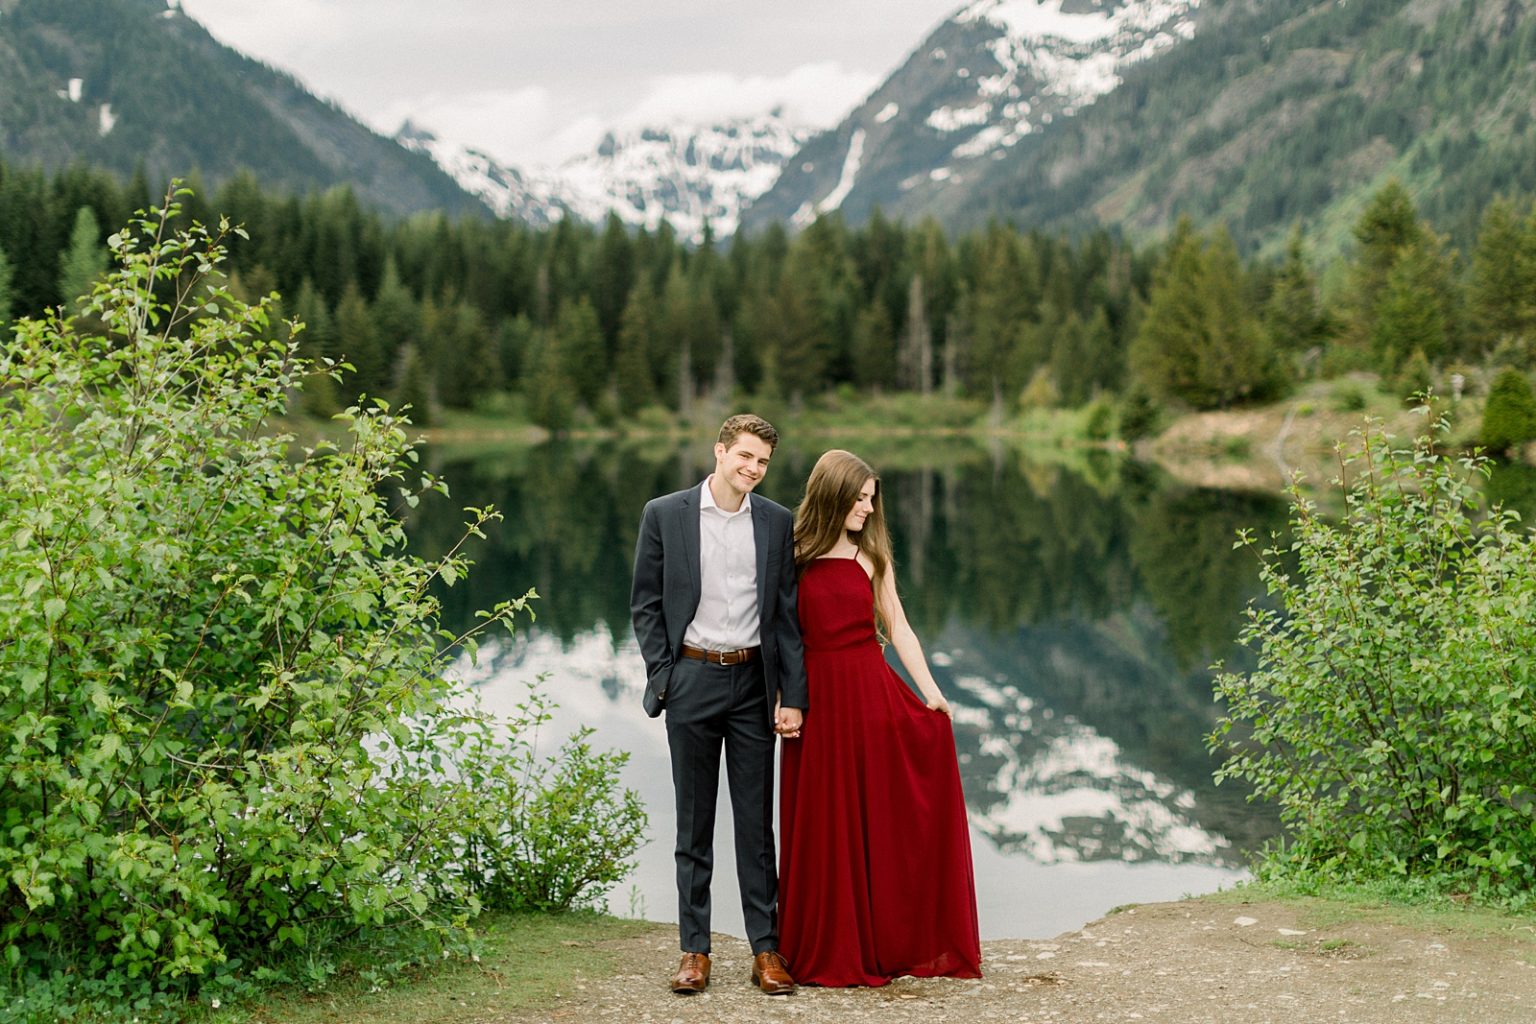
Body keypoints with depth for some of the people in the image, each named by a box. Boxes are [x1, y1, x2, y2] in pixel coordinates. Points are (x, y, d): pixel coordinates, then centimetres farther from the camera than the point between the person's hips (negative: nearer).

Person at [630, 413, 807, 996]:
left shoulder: (777, 523, 4)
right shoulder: (664, 514, -1)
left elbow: (787, 614, 5)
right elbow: (645, 604, 3)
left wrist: (793, 697, 0)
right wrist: (662, 677, -4)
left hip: (753, 682, 1)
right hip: (691, 680, -1)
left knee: (756, 822, 4)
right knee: (694, 823, 7)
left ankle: (766, 950, 10)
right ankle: (694, 951, 13)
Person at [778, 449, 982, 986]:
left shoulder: (871, 554, 6)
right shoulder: (794, 556, -1)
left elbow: (897, 627, 6)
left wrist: (930, 691, -3)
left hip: (873, 692, 2)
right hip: (818, 698, -2)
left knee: (888, 818, 5)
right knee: (825, 828, 5)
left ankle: (894, 943, 18)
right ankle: (829, 950, 18)